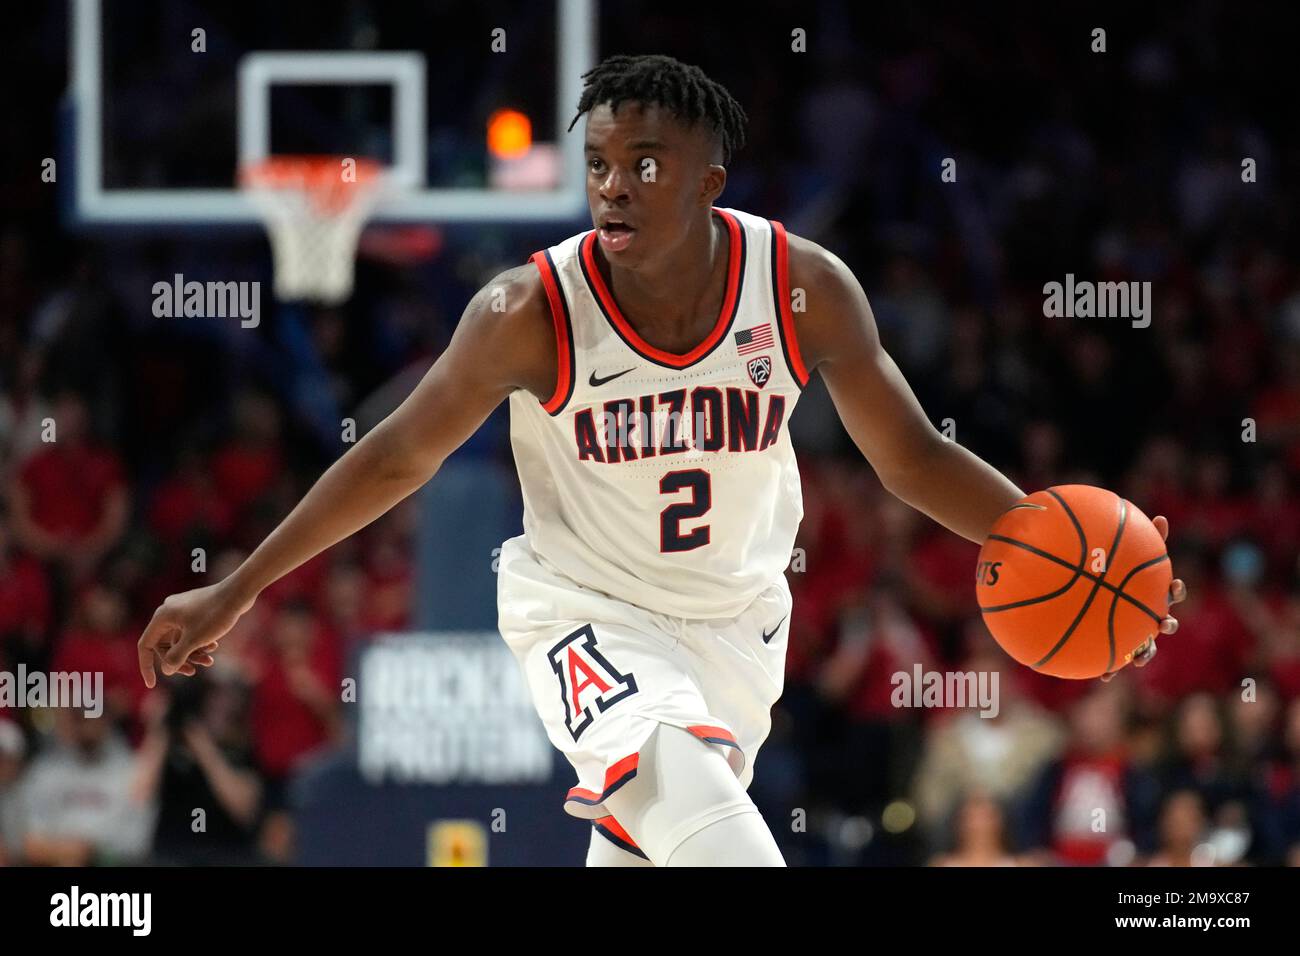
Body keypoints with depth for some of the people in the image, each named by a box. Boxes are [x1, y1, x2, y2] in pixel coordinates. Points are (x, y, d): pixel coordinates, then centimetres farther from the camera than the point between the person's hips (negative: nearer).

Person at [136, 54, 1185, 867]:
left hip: (735, 614, 4)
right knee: (690, 788, -31)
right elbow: (396, 457, -8)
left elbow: (913, 458, -6)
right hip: (585, 610, -4)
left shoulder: (806, 289, -15)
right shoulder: (534, 313, -20)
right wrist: (234, 594, -5)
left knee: (641, 853, 11)